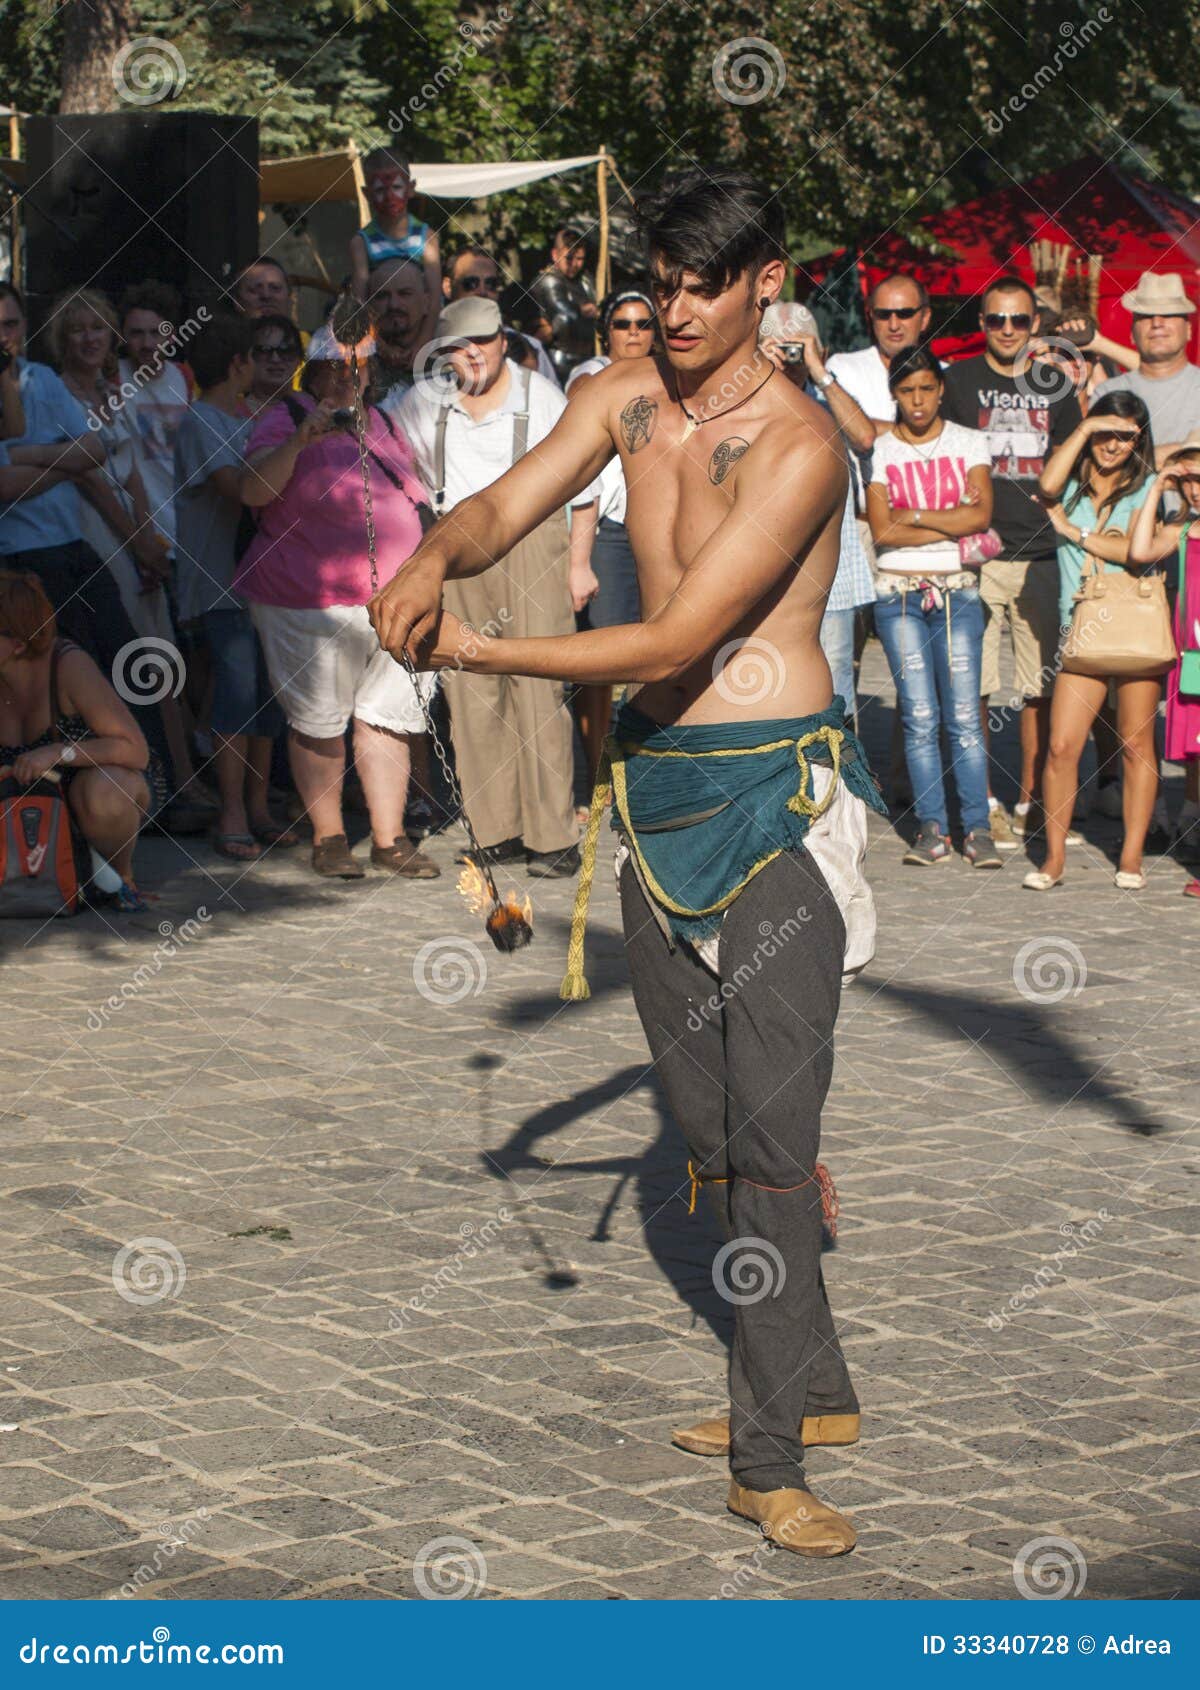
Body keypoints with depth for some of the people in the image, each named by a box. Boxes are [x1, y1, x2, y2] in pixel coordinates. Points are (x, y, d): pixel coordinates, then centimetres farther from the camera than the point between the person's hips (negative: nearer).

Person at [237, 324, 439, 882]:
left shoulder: (382, 424, 16)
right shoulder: (285, 422, -3)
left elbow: (411, 497, 29)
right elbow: (254, 490, -18)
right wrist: (299, 442, -32)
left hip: (393, 600, 6)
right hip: (312, 604, -5)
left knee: (389, 718, 5)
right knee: (319, 722, 0)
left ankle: (389, 839, 11)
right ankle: (328, 837, 11)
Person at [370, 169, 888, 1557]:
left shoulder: (798, 444, -16)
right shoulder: (624, 397, 6)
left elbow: (672, 644, -21)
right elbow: (507, 504, -2)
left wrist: (477, 652, -21)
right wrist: (434, 558, -26)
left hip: (775, 792, -7)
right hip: (654, 785, 7)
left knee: (770, 1127, -9)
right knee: (702, 1117, 12)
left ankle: (769, 1456, -5)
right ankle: (812, 1386, 27)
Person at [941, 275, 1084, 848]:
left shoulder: (1056, 388, 11)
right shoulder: (958, 381, 4)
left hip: (1042, 557, 2)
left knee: (1041, 686, 5)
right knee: (972, 687, -1)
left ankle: (1030, 802, 15)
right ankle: (983, 803, 8)